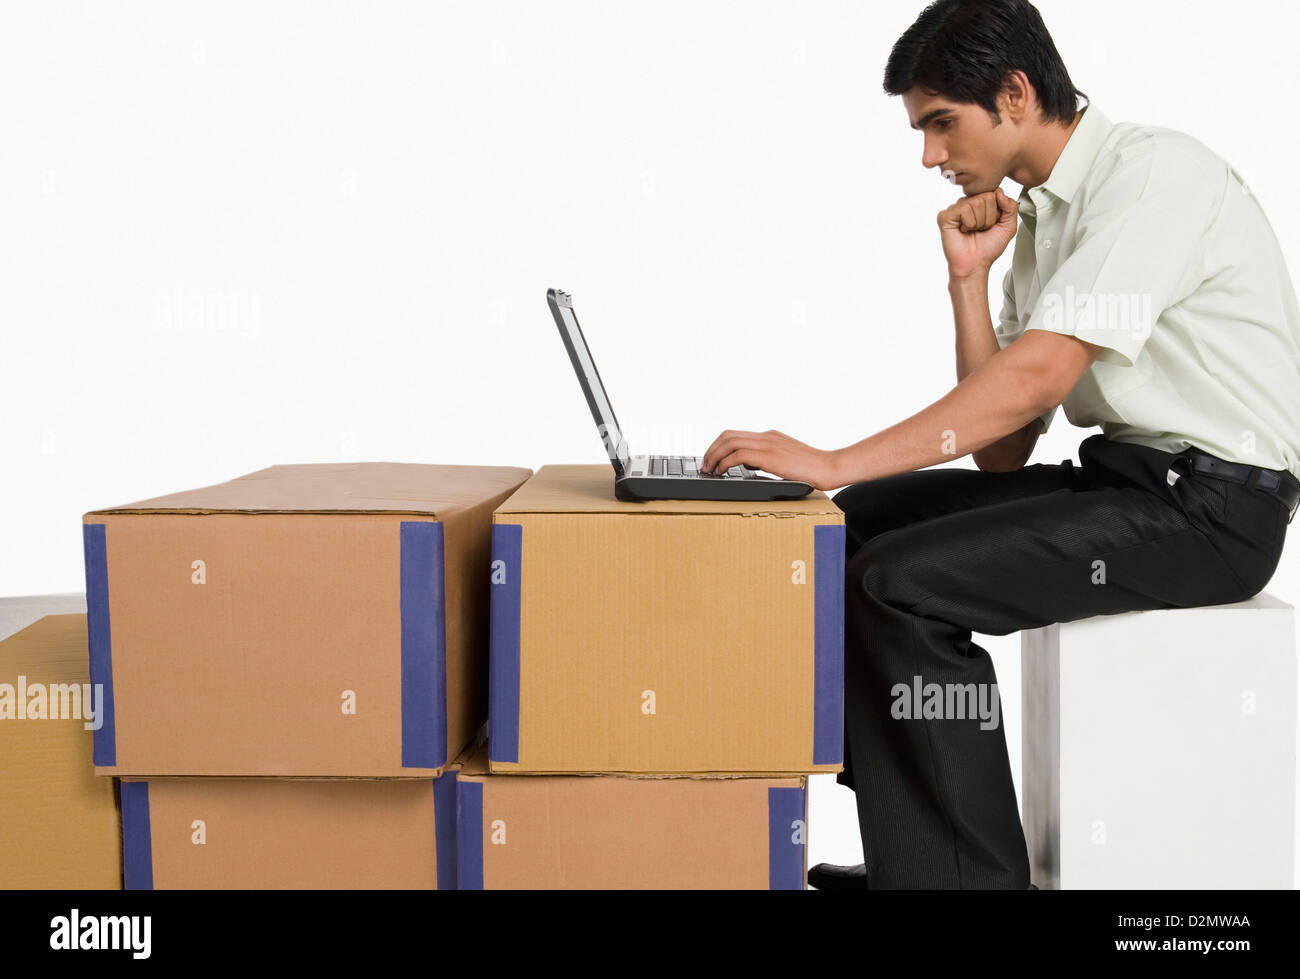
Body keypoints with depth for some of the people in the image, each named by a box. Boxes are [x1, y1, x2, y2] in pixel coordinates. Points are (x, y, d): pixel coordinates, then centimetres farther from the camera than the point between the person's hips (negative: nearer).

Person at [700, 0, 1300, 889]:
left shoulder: (1154, 173, -14)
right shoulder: (1035, 220, 12)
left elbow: (1038, 375, -27)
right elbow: (1002, 454, 8)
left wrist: (835, 463, -27)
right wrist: (968, 277, 0)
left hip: (1209, 505, -9)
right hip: (1121, 475, 9)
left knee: (901, 581, -21)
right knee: (859, 521, 2)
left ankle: (968, 871, -7)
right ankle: (911, 853, 6)